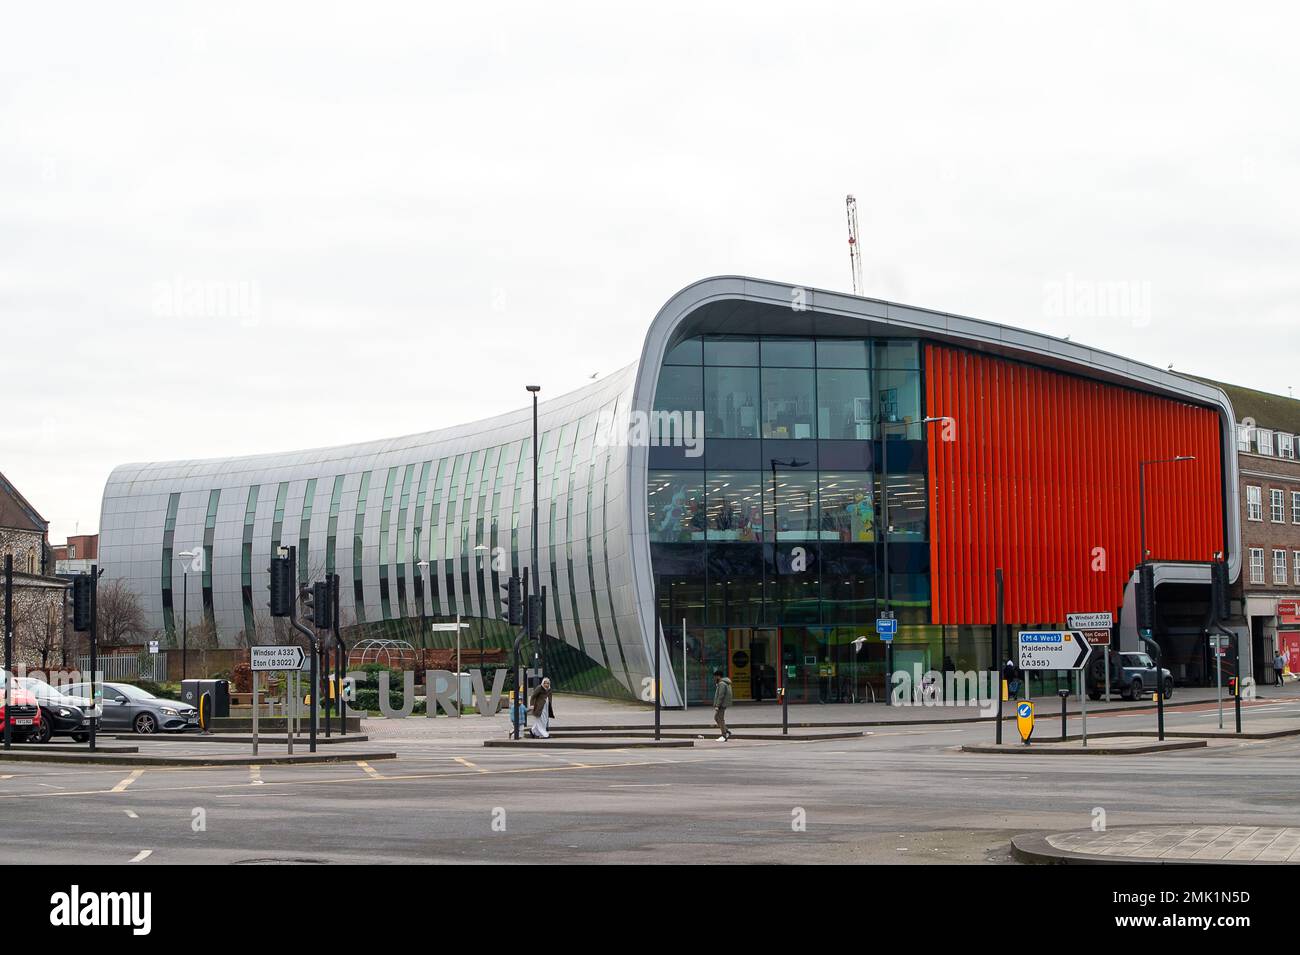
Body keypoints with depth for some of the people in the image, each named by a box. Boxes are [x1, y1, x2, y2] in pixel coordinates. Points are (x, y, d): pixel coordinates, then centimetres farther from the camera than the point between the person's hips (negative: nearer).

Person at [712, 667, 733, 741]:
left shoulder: (722, 684, -18)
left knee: (720, 719, -6)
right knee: (716, 718, 16)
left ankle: (724, 736, -3)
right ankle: (727, 732, 14)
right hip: (722, 704, 11)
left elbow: (721, 696, -23)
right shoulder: (724, 683, 15)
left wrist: (717, 706, -23)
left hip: (721, 705, -11)